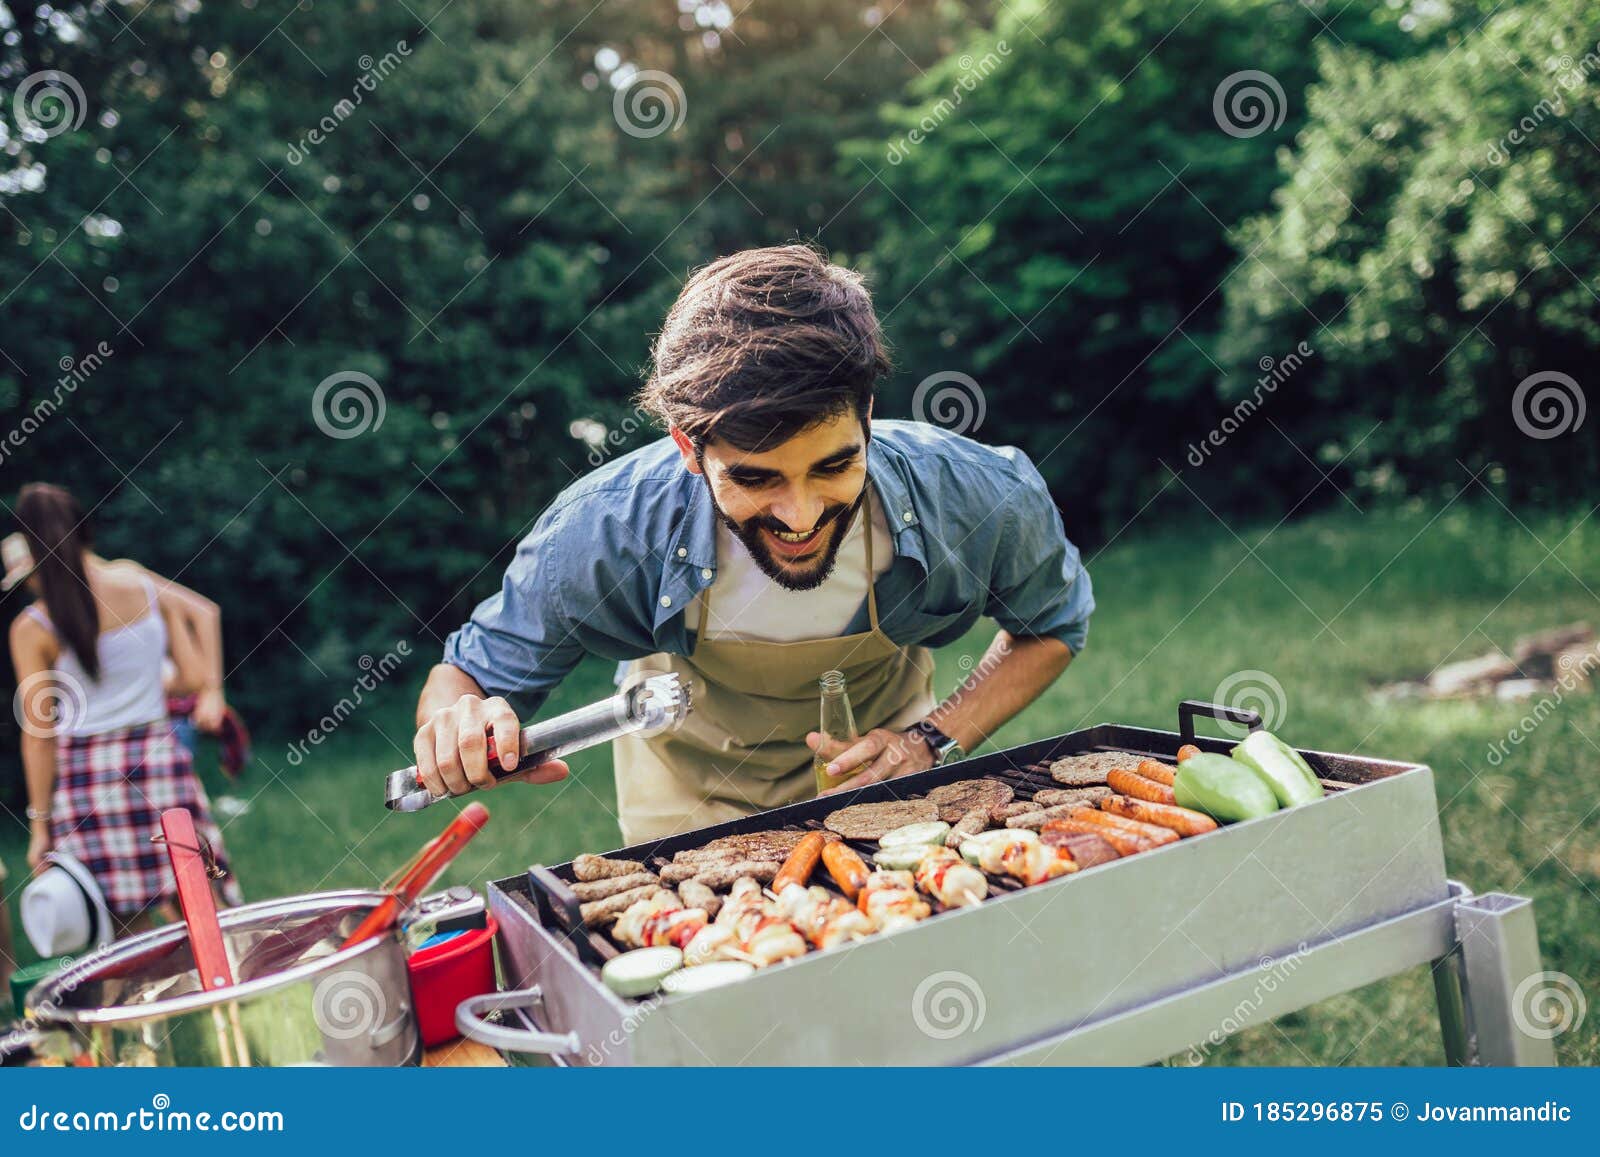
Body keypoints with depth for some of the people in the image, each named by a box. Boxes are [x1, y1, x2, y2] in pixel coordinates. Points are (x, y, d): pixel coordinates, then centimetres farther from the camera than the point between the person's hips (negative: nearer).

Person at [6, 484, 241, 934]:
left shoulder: (31, 630, -7)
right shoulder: (146, 585, -2)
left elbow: (37, 736, -4)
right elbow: (197, 677, 0)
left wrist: (39, 823, 5)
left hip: (85, 773, -2)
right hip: (159, 757, 2)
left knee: (127, 931, 8)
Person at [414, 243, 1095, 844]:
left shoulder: (983, 501, -31)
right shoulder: (604, 533, -34)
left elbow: (1054, 625, -7)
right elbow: (469, 673, -16)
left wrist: (935, 743, -22)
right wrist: (458, 724, -41)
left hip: (880, 770, 1)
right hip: (694, 793, 0)